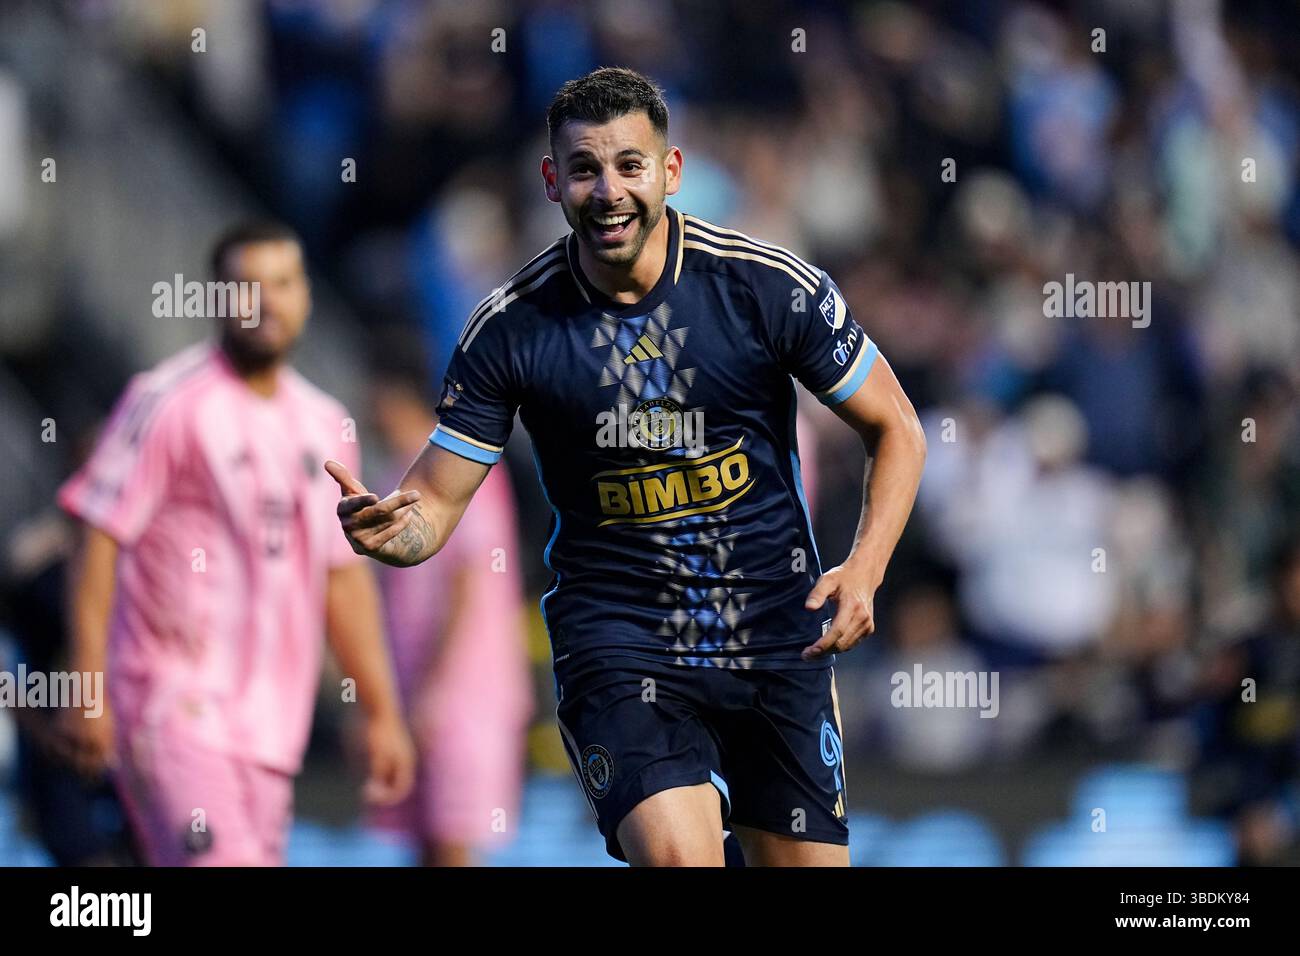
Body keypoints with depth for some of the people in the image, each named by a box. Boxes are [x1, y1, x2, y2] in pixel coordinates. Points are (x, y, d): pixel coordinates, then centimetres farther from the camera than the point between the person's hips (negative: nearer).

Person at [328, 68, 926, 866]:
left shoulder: (770, 286, -9)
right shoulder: (512, 327, -8)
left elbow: (897, 431, 2)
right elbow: (435, 502, -2)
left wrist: (865, 569, -13)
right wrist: (385, 529, -27)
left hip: (779, 639, 2)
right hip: (619, 640, -2)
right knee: (675, 855, -24)